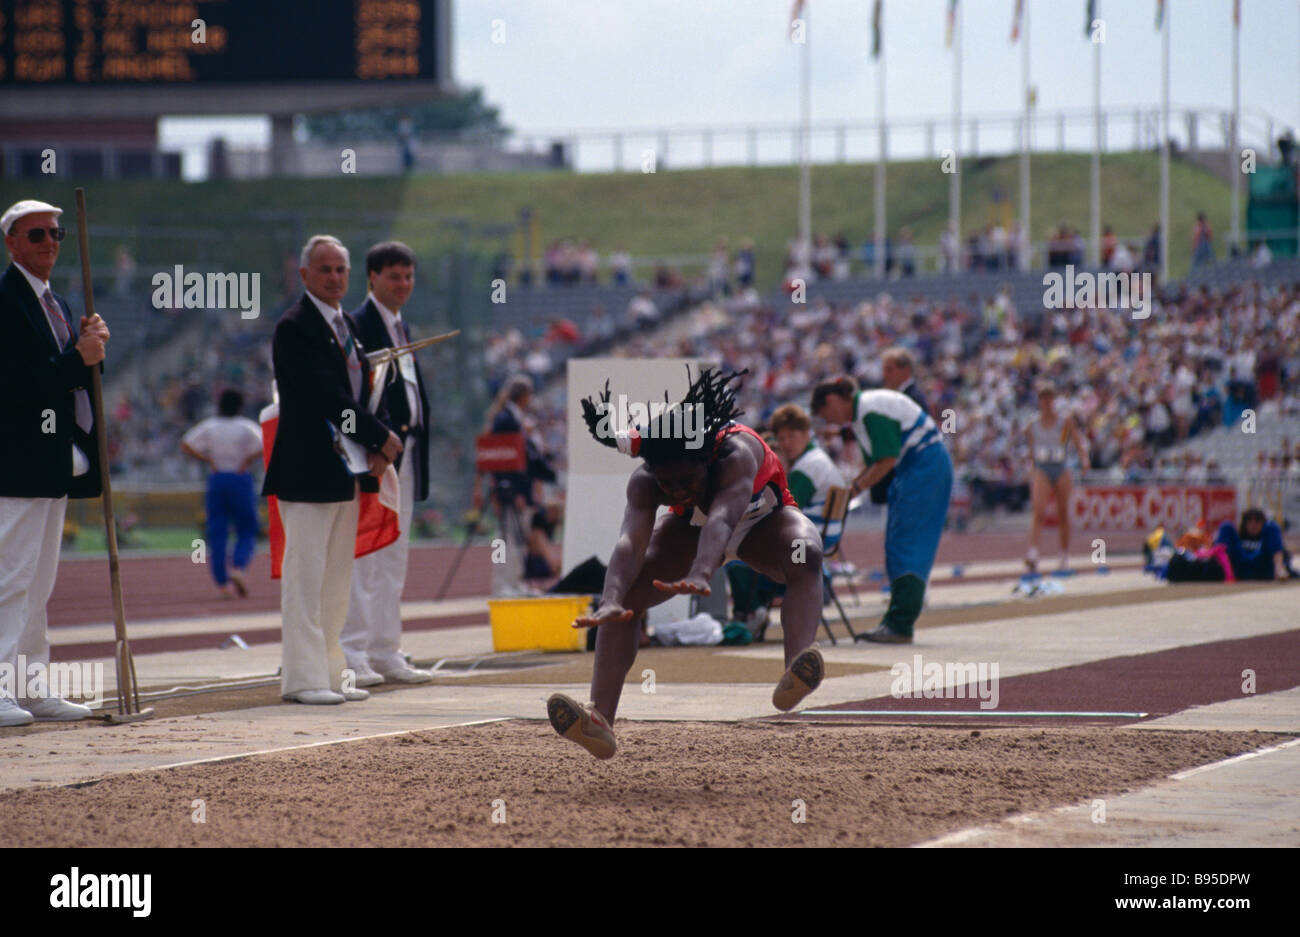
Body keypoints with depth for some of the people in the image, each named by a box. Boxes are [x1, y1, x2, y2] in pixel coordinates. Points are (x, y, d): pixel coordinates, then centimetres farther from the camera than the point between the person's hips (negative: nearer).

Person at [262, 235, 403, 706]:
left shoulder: (348, 325, 16)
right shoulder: (295, 327, -11)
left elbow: (368, 390, 15)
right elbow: (328, 397, -19)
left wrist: (380, 447, -2)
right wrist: (380, 437, -14)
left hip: (348, 470, 9)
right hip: (309, 471, -9)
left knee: (336, 579, 11)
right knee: (305, 575, -6)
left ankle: (328, 674, 15)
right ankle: (302, 676, -4)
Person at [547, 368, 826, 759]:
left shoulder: (737, 455, -42)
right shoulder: (644, 483, -32)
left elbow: (723, 516, -58)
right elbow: (631, 541, -46)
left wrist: (700, 574, -77)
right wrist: (612, 601, -66)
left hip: (762, 523, -3)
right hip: (693, 529, 3)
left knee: (806, 556, -38)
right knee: (625, 596, -22)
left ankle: (794, 680, -57)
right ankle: (601, 720, -27)